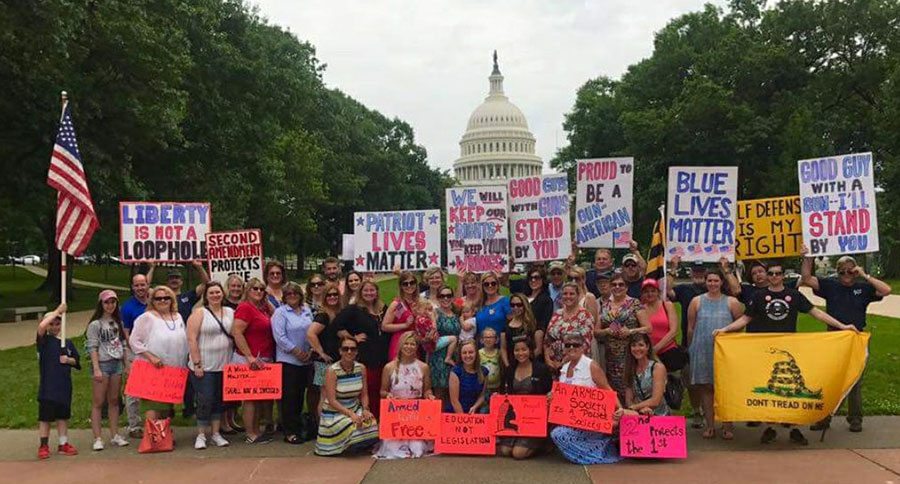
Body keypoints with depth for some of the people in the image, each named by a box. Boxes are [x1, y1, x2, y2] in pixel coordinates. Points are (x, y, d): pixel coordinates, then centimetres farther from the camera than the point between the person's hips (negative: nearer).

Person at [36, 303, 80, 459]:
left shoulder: (68, 343, 10)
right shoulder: (44, 341, -4)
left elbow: (77, 362, 14)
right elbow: (41, 326, -25)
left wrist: (68, 360, -8)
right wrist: (57, 311, -20)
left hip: (64, 386, 4)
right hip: (47, 387, -4)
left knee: (63, 416, 12)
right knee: (45, 417, 2)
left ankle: (63, 444, 22)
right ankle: (44, 446, 12)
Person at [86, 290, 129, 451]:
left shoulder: (118, 322, 13)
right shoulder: (95, 324, -4)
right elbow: (92, 347, -9)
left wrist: (126, 365, 11)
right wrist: (96, 369, -16)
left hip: (117, 364, 5)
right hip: (102, 364, -5)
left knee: (114, 401, 10)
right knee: (98, 402, -2)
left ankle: (115, 436, 15)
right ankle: (98, 438, 0)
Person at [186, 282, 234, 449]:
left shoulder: (230, 312, 8)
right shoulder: (199, 313, -6)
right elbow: (191, 339, -10)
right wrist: (197, 364, -14)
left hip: (224, 365, 4)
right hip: (204, 366, -4)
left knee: (219, 400, 10)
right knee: (205, 400, -3)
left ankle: (216, 433, 20)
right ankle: (201, 435, 10)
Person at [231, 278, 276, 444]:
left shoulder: (264, 308, 12)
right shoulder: (245, 308, -12)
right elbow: (237, 333, -19)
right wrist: (250, 357, -21)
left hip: (264, 359, 8)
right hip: (250, 360, -8)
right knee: (250, 396, -2)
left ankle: (256, 430, 23)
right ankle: (250, 434, 4)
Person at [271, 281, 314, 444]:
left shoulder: (307, 311, 12)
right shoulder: (280, 312, -4)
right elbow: (279, 336, -13)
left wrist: (310, 351, -3)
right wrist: (297, 352, -14)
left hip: (306, 361, 5)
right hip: (287, 360, -5)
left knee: (300, 395, 11)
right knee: (289, 396, -1)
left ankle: (298, 427, 22)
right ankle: (289, 432, 5)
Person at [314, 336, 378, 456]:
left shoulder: (361, 368, 0)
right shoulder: (332, 371, -15)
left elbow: (364, 394, 5)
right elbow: (331, 401, -18)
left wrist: (365, 409, -15)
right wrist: (350, 414, -27)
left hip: (355, 409, 4)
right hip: (334, 412, -4)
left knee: (372, 425, -23)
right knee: (352, 429, -30)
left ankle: (359, 447, 10)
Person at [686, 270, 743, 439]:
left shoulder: (731, 302, 4)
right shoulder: (696, 302, 6)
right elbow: (690, 328, 8)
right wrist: (690, 349, 7)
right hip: (702, 350, 1)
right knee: (705, 387, 3)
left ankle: (727, 426, 10)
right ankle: (710, 425, 12)